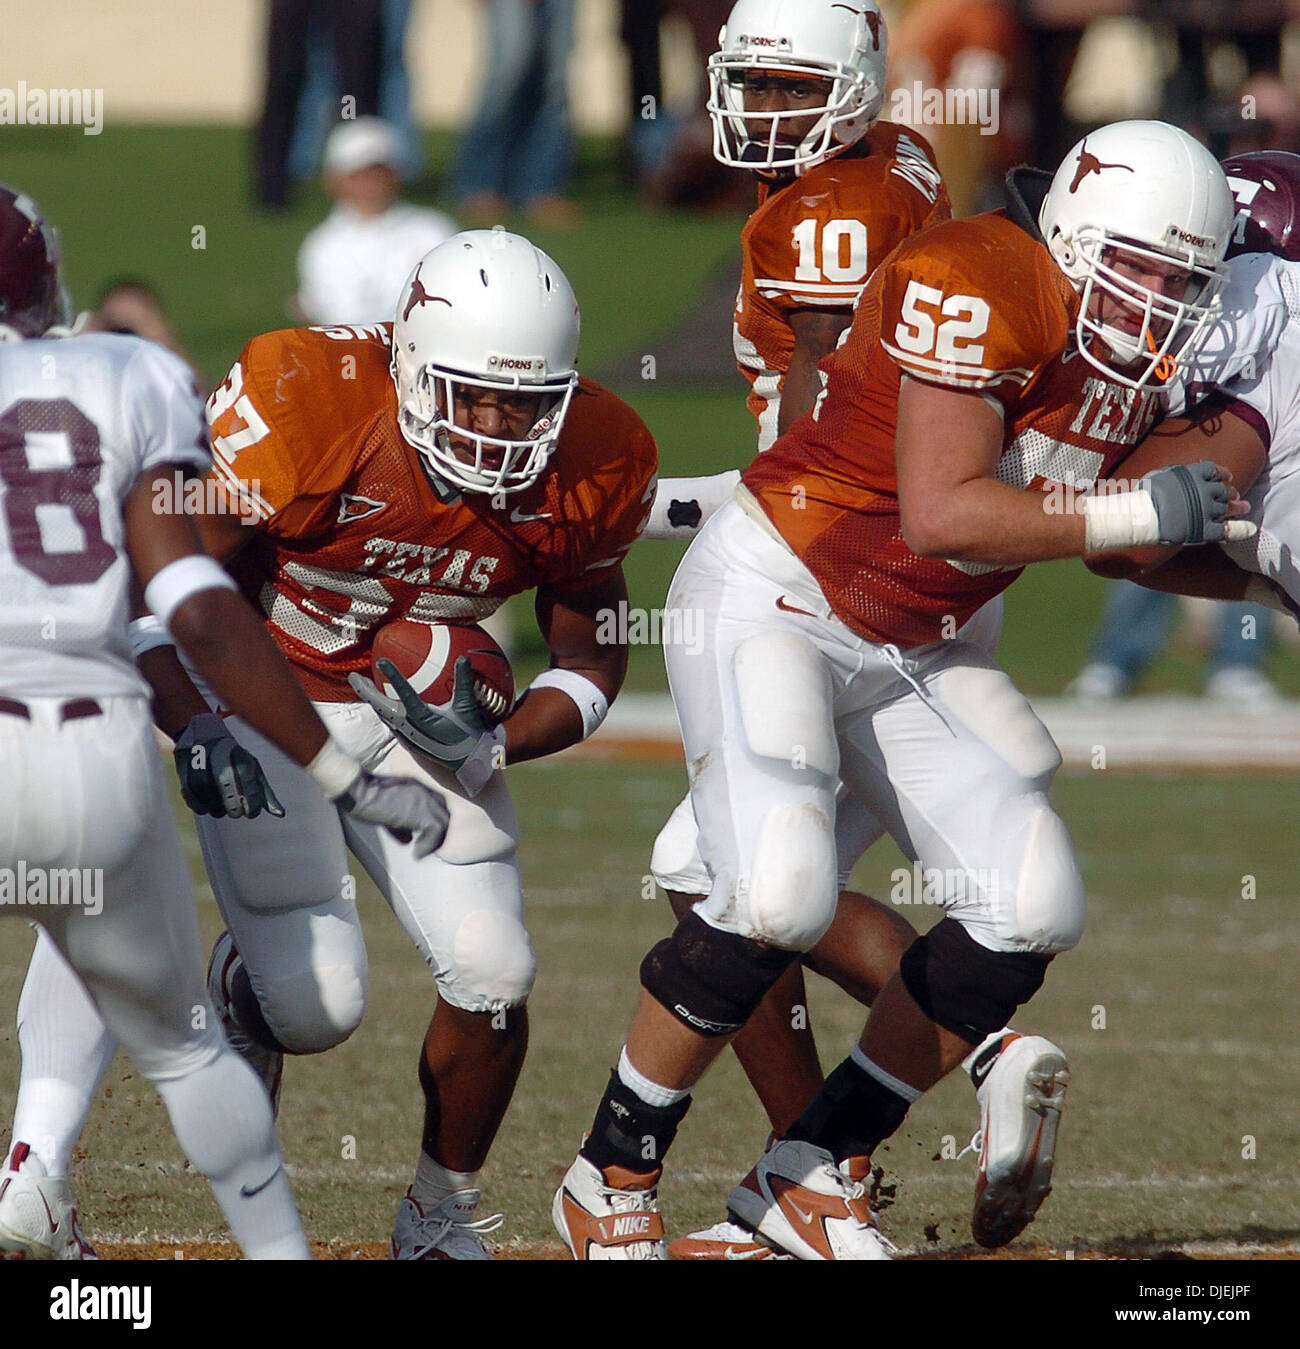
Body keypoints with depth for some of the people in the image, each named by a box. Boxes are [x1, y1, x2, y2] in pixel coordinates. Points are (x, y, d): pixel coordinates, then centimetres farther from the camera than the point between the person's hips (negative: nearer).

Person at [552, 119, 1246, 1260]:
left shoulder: (1145, 356, 3)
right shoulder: (977, 288, -25)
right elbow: (941, 515, -32)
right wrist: (1141, 513, -28)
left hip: (908, 650, 9)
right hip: (768, 599, -9)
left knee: (1031, 908, -2)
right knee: (778, 896, -25)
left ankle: (813, 1172, 10)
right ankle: (614, 1176, -4)